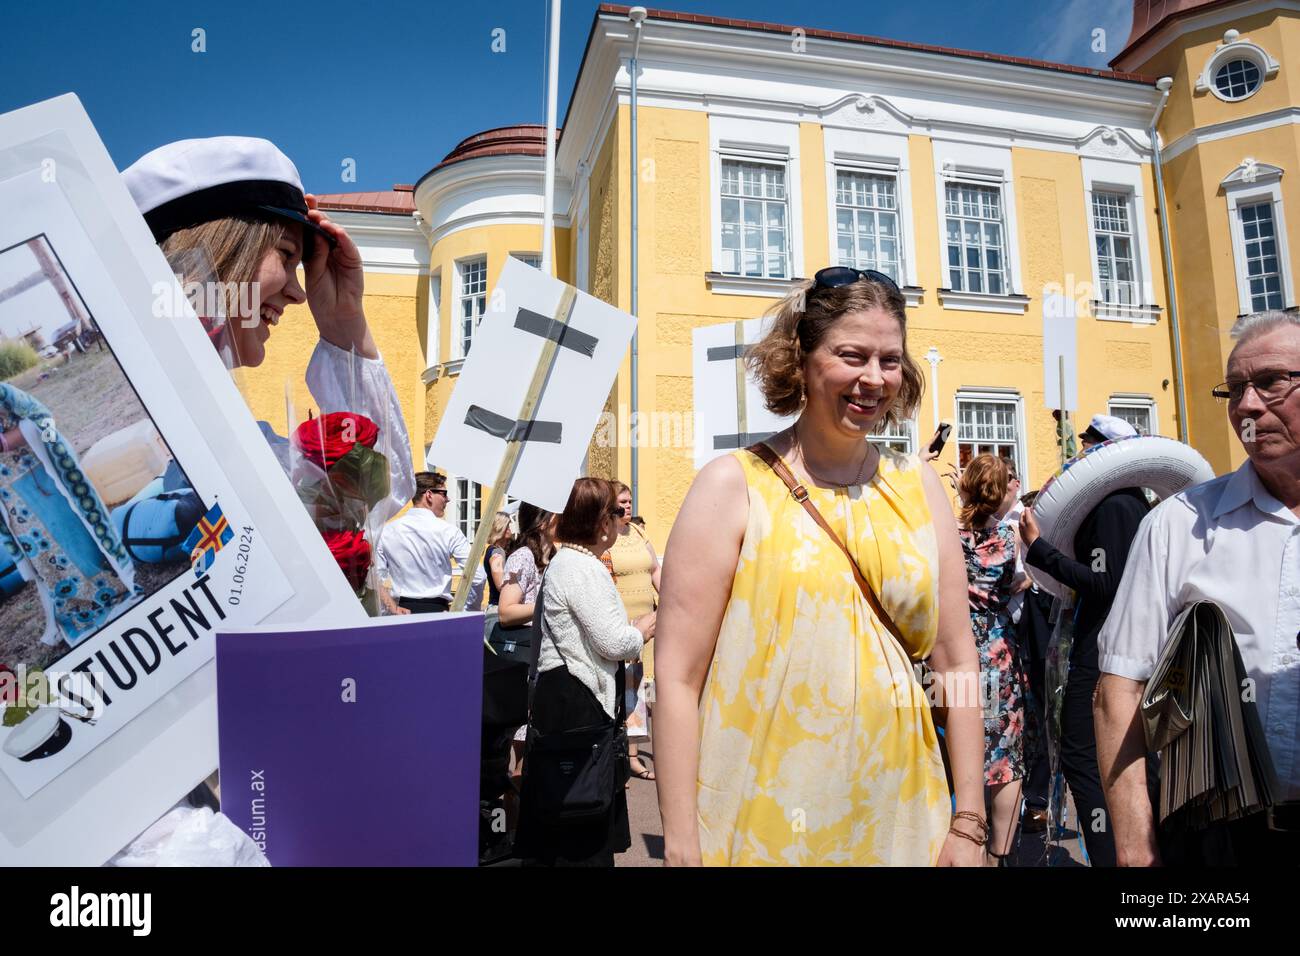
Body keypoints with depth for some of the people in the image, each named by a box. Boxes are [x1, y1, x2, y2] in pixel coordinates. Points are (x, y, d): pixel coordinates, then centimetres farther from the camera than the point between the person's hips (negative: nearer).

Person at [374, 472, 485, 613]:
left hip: (403, 610, 3)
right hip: (437, 610, -3)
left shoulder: (387, 531, 1)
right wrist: (471, 608, 5)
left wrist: (393, 609, 10)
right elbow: (478, 576, -9)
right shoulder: (448, 531, -7)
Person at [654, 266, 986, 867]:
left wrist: (968, 824, 4)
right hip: (759, 828, -3)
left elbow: (956, 662, 5)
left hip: (901, 822, 4)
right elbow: (678, 677, -11)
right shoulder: (734, 485, -10)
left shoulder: (919, 487, 2)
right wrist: (681, 847, -11)